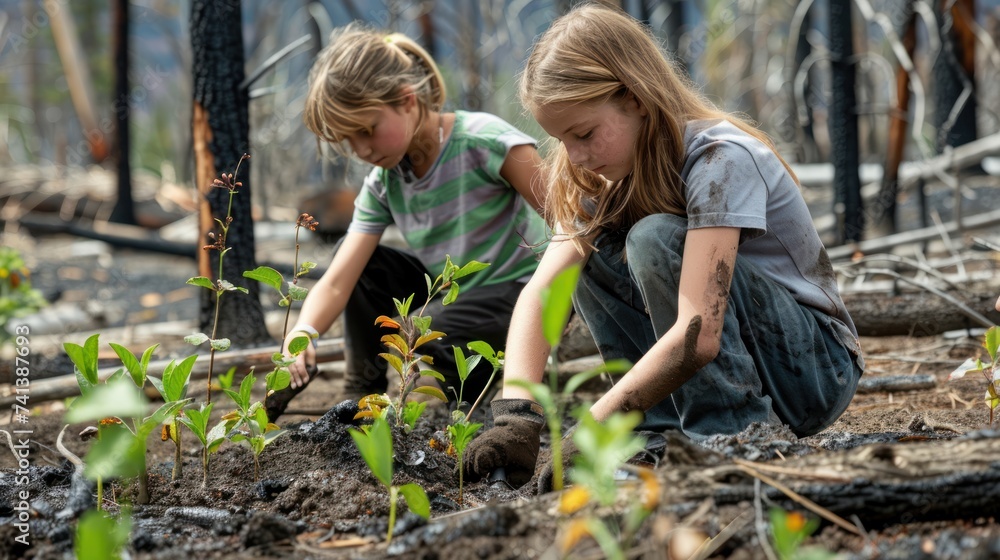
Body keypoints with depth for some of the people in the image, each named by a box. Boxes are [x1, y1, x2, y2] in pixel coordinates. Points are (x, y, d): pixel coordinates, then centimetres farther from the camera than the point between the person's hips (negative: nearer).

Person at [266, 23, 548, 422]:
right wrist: (302, 332, -32)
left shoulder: (484, 141, -22)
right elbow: (336, 282, -12)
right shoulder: (382, 185, -3)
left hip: (524, 288, -7)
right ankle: (362, 395, 5)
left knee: (429, 331, -30)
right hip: (454, 293, 7)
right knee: (359, 261, -2)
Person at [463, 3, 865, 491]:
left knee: (655, 239, -26)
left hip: (820, 367, -7)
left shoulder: (720, 158, -24)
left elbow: (699, 336, -35)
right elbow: (539, 294, -16)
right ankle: (670, 434, -9)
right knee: (592, 254, -6)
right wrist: (515, 415, -32)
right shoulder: (604, 177, -2)